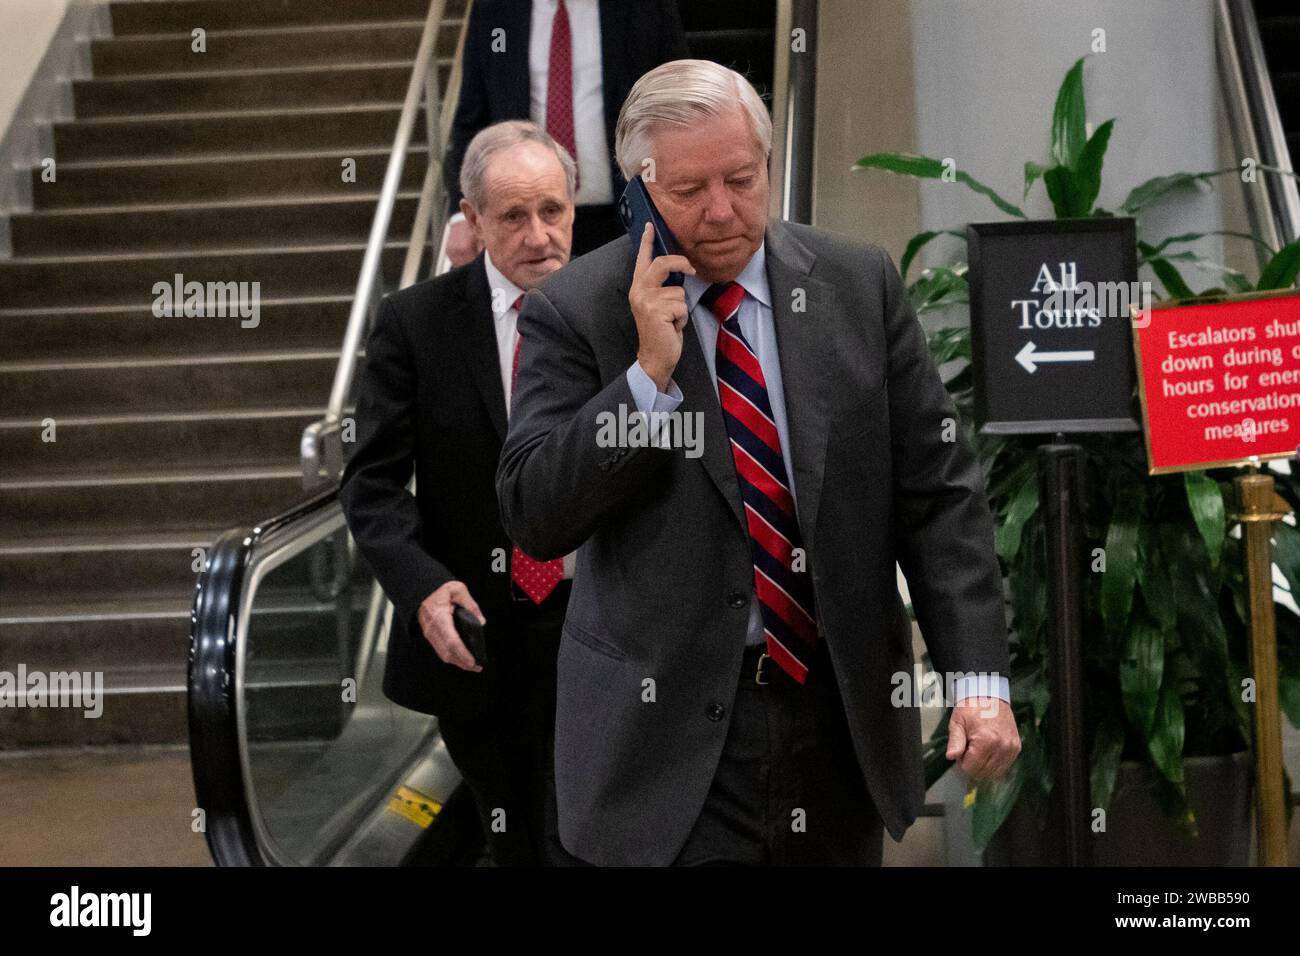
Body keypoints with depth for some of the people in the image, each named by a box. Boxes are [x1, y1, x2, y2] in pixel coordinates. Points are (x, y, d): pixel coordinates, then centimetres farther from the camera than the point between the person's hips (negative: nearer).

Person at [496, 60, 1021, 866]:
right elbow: (534, 517, -8)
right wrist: (650, 376, -18)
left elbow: (939, 491, 1)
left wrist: (980, 677, -7)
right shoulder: (574, 310, -5)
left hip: (843, 715, 3)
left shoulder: (861, 284, 1)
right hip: (666, 727, -2)